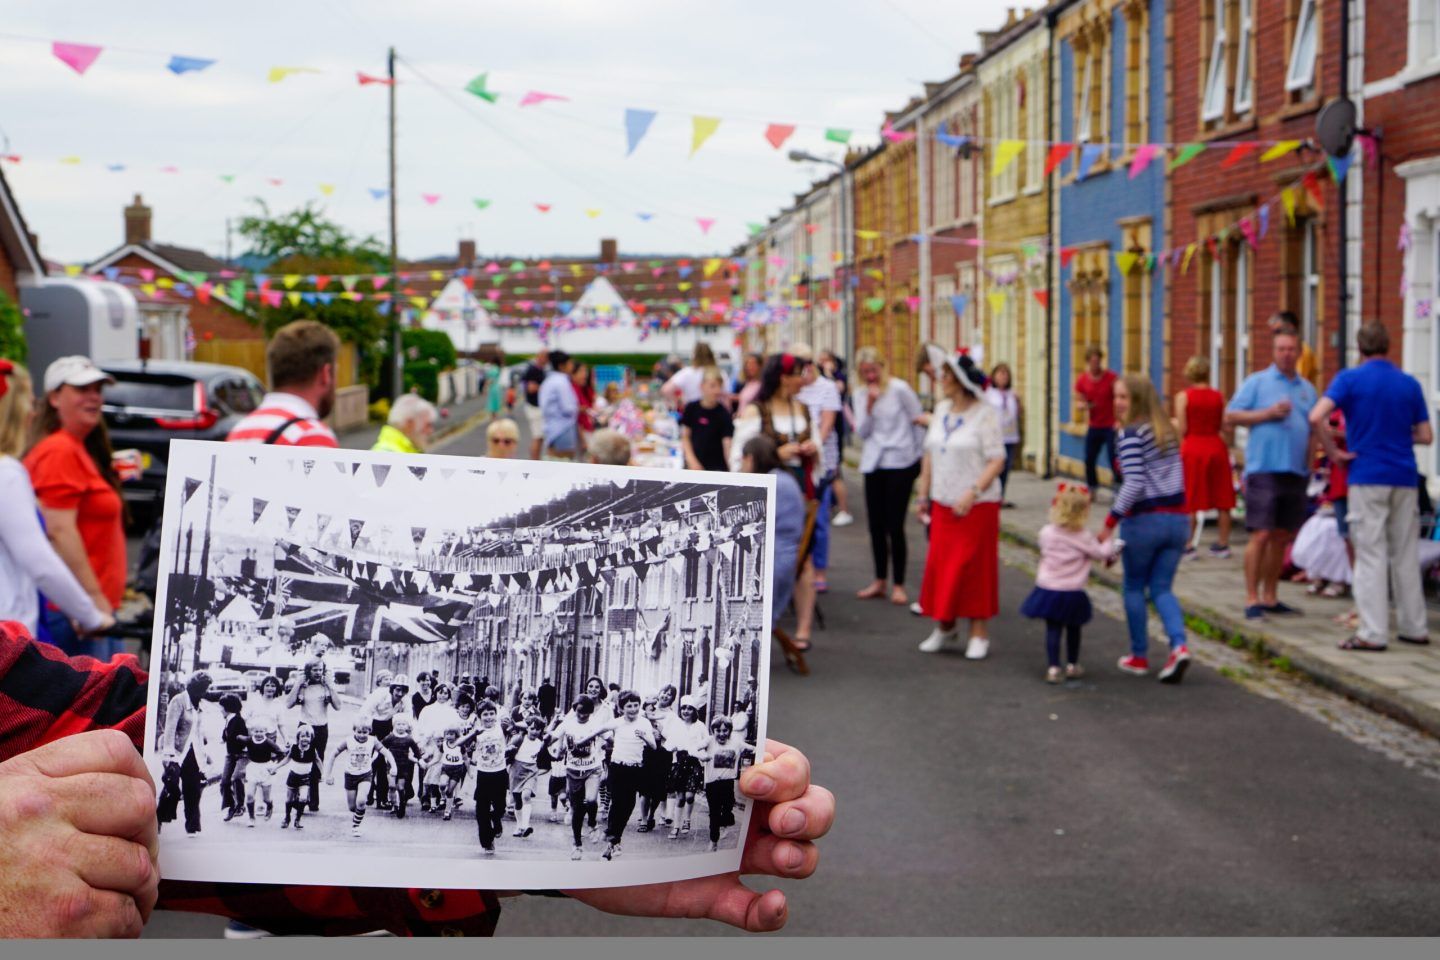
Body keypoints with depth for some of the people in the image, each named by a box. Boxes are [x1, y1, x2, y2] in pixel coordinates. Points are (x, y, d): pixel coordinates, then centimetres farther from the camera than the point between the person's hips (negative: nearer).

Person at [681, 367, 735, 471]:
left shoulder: (723, 413, -9)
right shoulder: (692, 408, -1)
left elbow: (727, 443, -15)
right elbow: (685, 437, 4)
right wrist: (692, 461, -7)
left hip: (717, 467, -3)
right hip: (693, 467, 3)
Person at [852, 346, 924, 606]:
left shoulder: (899, 389, -6)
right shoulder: (860, 396, 8)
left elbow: (918, 421, 0)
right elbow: (862, 432, 1)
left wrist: (918, 455, 5)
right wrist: (869, 406, -11)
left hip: (900, 462, -5)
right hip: (873, 464, 5)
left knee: (894, 526, -6)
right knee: (875, 525, 7)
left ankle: (899, 585, 3)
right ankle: (879, 581, 20)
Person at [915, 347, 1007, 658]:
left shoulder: (985, 414, -10)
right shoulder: (941, 410, 9)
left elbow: (997, 461, -14)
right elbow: (930, 455, 15)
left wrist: (972, 493, -22)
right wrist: (924, 495, 12)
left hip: (977, 505, -6)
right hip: (943, 504, 6)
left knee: (974, 568, -2)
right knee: (939, 565, 5)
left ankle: (979, 634, 8)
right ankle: (945, 628, 19)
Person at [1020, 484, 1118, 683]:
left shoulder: (1046, 532, -2)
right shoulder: (1084, 536, -9)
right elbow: (1099, 553, 0)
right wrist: (1112, 546, 21)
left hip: (1048, 588, 1)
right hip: (1072, 592, -1)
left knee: (1053, 629, 4)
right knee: (1073, 629, 16)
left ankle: (1053, 668, -4)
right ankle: (1072, 666, 27)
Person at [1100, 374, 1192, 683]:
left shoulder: (1131, 434, -11)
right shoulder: (1168, 431, 12)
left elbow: (1134, 483, -19)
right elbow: (1178, 478, 16)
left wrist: (1110, 523, -16)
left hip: (1144, 520, -6)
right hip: (1176, 518, 6)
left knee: (1134, 587, 12)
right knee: (1162, 588, 11)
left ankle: (1139, 657, 18)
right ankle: (1179, 645, -10)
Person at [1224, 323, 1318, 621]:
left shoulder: (1307, 389, 16)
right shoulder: (1257, 382, 2)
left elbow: (1314, 427, 21)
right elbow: (1230, 417, -3)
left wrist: (1310, 464, 10)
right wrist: (1268, 413, -12)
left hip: (1296, 472, 5)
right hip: (1264, 470, -5)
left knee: (1282, 537, 9)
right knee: (1261, 535, -10)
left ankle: (1269, 597, 17)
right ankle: (1252, 599, -5)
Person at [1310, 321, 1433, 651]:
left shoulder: (1350, 379, -4)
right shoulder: (1410, 384, 7)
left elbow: (1317, 417, -19)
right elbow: (1426, 436, 8)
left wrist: (1334, 453, -8)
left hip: (1367, 477, -4)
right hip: (1404, 478, 4)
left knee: (1370, 555, -3)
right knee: (1406, 555, 12)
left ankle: (1373, 633, -6)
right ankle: (1415, 627, 17)